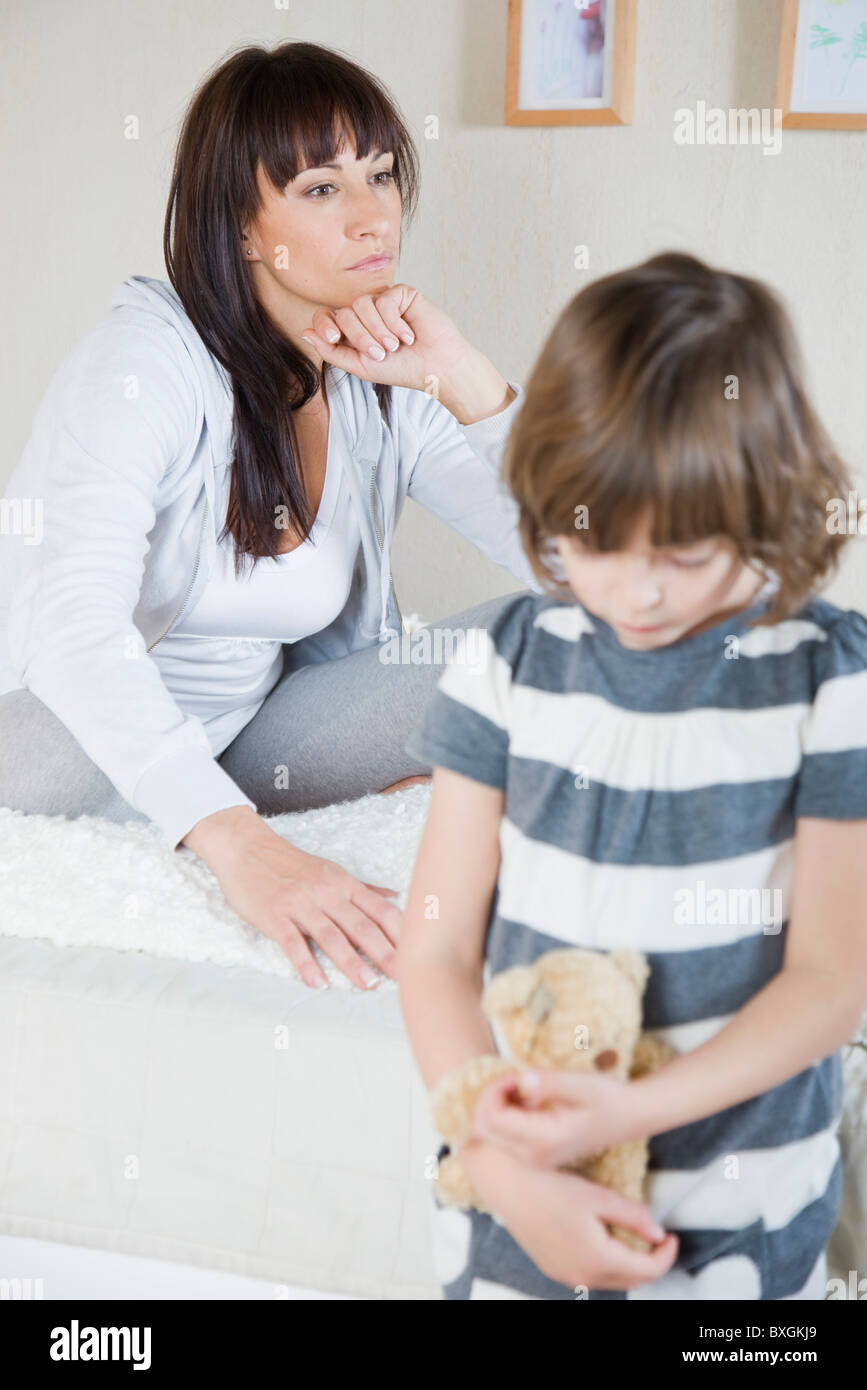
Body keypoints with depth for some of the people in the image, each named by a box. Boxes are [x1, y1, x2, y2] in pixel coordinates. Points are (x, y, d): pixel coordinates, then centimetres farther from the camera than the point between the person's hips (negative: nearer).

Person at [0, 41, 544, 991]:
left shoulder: (391, 383, -3)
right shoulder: (150, 356, -20)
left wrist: (463, 379, -22)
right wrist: (239, 845, -48)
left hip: (253, 742, 5)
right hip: (86, 749, -4)